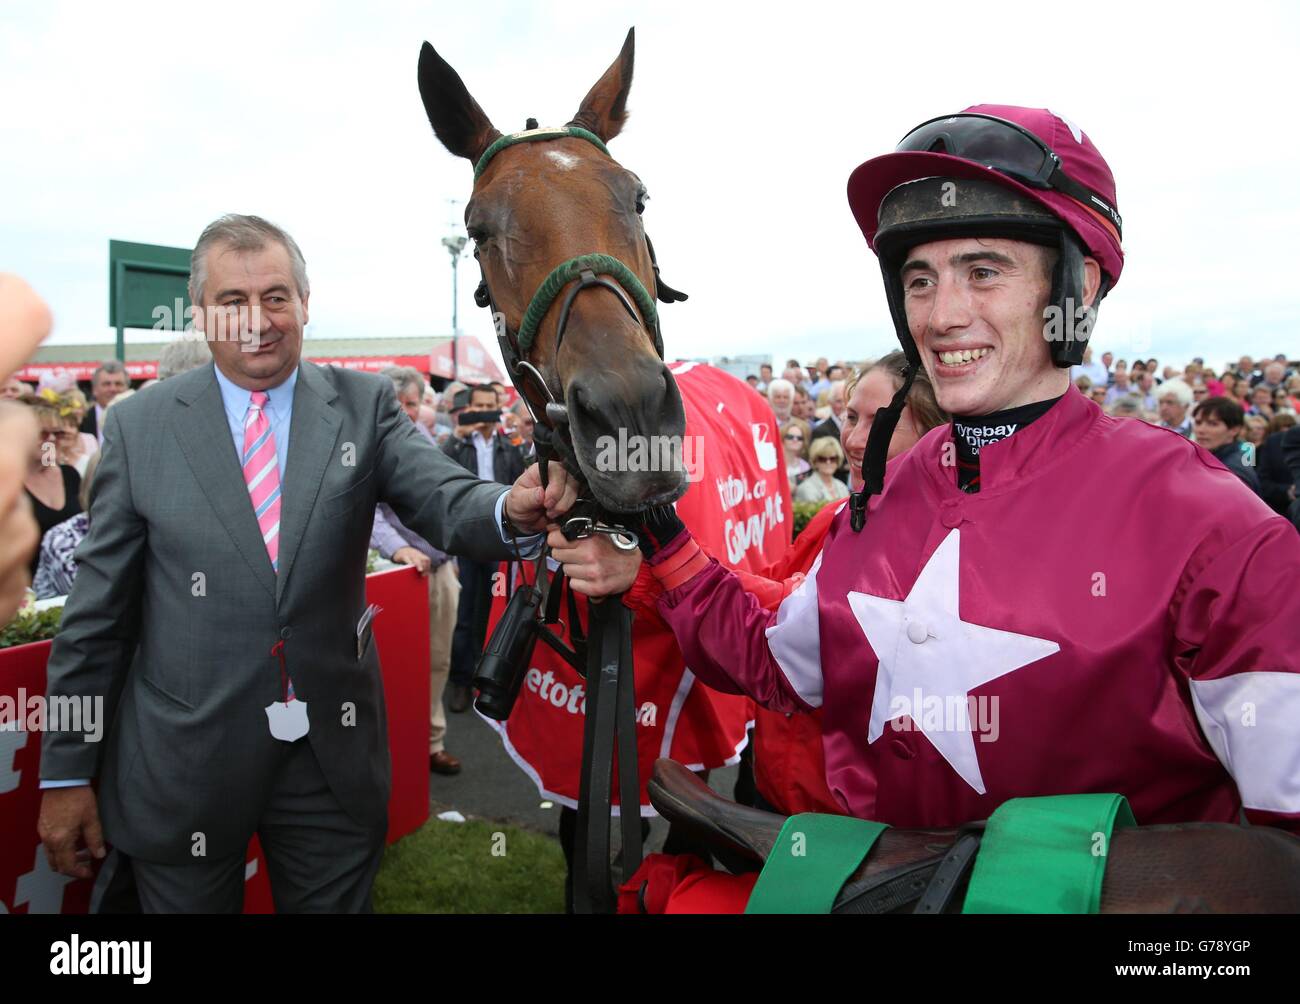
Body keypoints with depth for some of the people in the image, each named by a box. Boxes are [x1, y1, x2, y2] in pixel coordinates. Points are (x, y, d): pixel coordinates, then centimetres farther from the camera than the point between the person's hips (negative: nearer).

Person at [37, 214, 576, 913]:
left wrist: (513, 510, -39)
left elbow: (444, 501, -15)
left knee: (338, 900, 16)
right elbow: (97, 610, 0)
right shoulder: (139, 425, -2)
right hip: (183, 765, 0)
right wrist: (66, 772, 1)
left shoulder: (363, 405, -1)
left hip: (333, 756, 1)